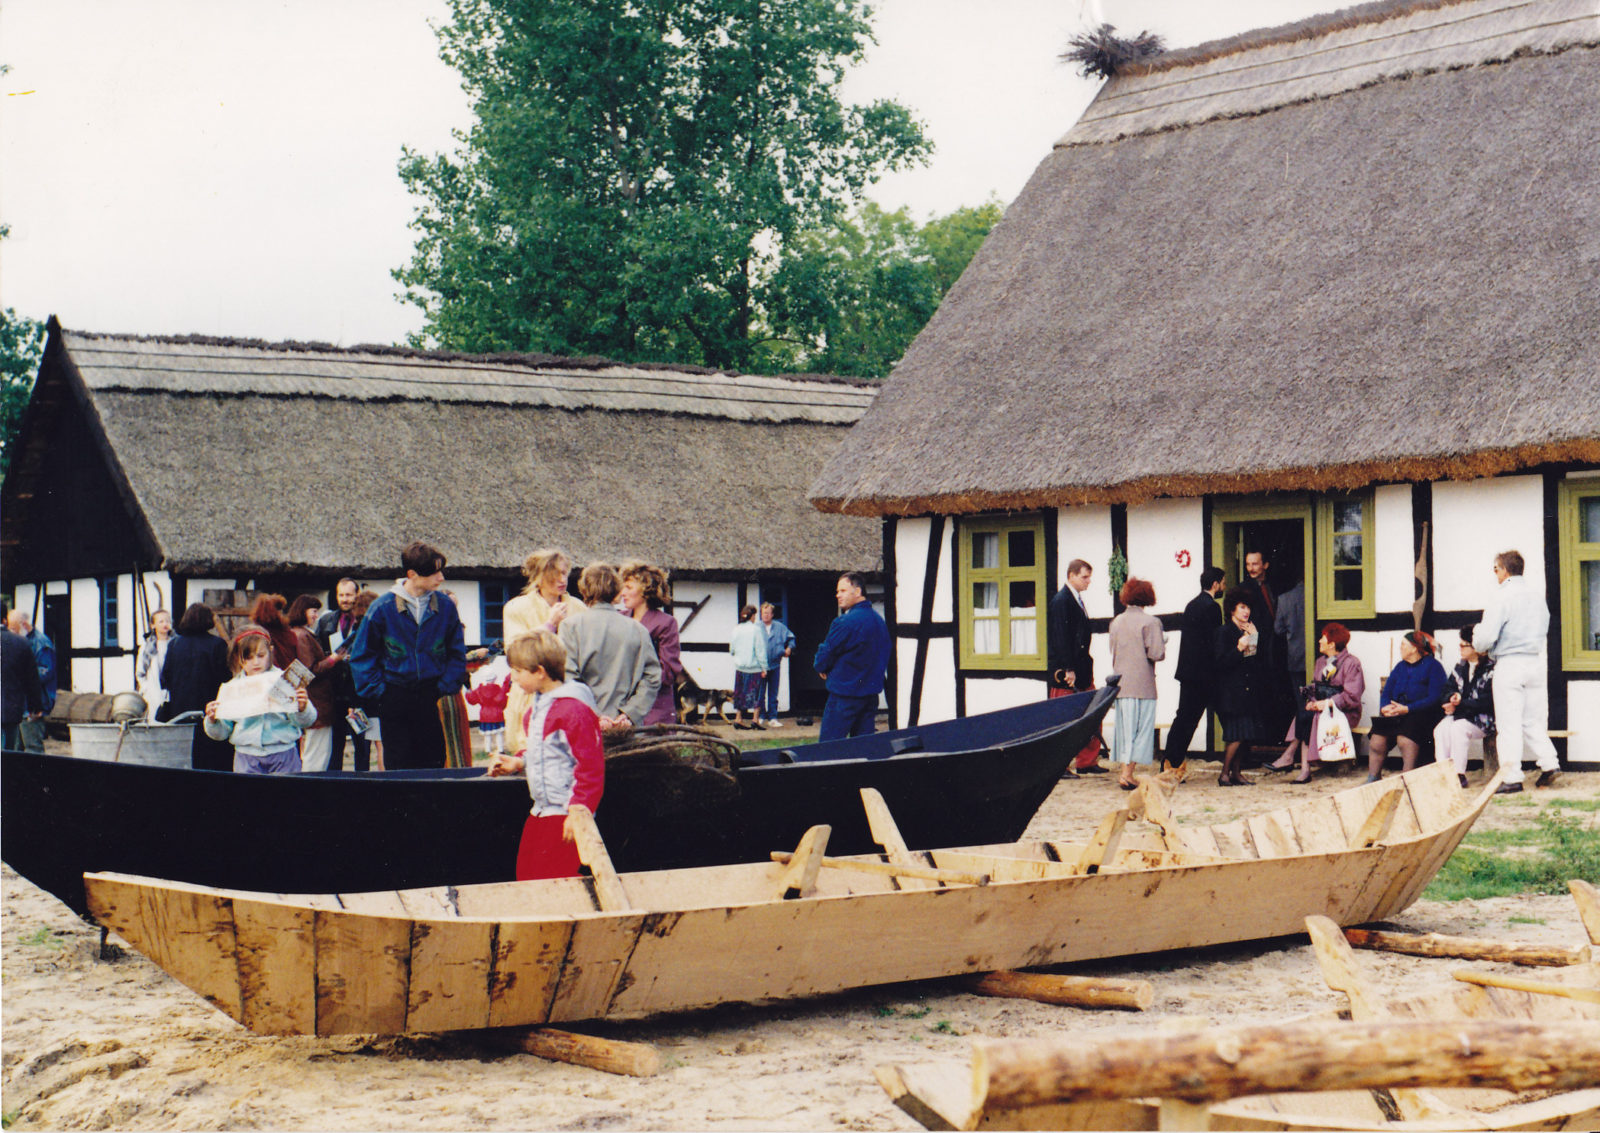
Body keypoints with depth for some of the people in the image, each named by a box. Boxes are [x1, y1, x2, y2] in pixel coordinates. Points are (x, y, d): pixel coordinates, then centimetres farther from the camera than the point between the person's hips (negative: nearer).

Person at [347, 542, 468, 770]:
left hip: (432, 698, 1)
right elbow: (361, 655, 2)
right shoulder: (383, 608, -5)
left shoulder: (445, 606, 0)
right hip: (395, 698, -1)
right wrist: (378, 691, -6)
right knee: (397, 766, 2)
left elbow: (457, 653, 9)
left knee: (433, 764, 1)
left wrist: (446, 688, -2)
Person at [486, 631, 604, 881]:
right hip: (540, 813, 10)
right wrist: (518, 762, 9)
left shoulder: (574, 709, -19)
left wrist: (578, 812, -21)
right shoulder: (537, 705, 13)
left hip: (565, 815, -10)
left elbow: (590, 766, -20)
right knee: (525, 875, 12)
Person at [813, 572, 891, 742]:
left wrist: (821, 667, 11)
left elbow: (826, 653, -11)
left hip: (845, 692, -8)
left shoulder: (846, 622, -17)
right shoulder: (879, 620, 10)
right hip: (872, 693, 8)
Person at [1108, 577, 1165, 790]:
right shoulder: (1150, 622, -10)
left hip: (1120, 683, 6)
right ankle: (1127, 774, -9)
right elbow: (1156, 653, -15)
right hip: (1142, 684, -6)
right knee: (1139, 727, -2)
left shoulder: (1117, 622, 8)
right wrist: (1162, 642, 4)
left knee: (1123, 726, 14)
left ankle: (1122, 771, 18)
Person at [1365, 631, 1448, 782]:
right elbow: (1386, 692, 17)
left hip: (1422, 714, -5)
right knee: (1377, 738, -24)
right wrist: (1384, 707, -8)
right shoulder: (1400, 666, 23)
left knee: (1405, 738, -37)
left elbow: (1434, 698, -9)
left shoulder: (1433, 666, 2)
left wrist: (1407, 709, -20)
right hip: (1396, 714, 5)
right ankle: (1373, 778, -22)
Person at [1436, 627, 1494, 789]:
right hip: (1460, 715, 7)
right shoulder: (1461, 666, 15)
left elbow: (1487, 700, -16)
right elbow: (1449, 687, 18)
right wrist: (1452, 697, -7)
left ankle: (1459, 774, -25)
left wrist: (1461, 704, -19)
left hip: (1483, 718, -6)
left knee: (1458, 728, -33)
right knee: (1441, 729, -23)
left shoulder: (1491, 668, -9)